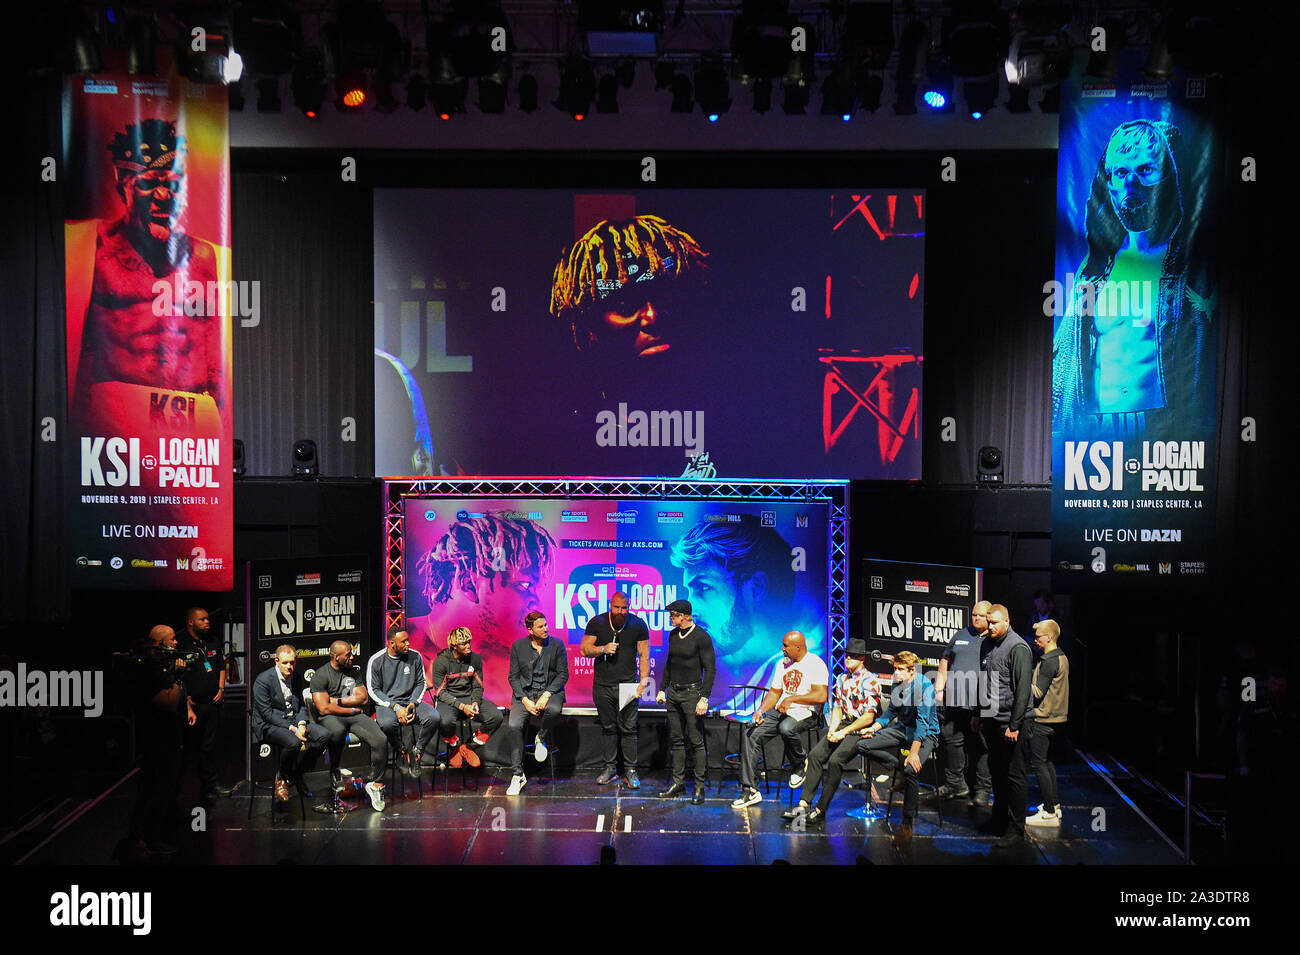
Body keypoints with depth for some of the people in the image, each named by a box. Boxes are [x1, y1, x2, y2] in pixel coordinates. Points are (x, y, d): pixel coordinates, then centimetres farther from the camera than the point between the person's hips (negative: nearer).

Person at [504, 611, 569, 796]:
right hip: (524, 692, 1)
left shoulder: (556, 645, 1)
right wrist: (525, 700, -12)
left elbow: (563, 674, 0)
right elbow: (513, 677, 2)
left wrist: (547, 695, -15)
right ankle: (517, 775, -16)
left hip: (550, 690, -1)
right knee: (513, 725, -26)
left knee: (554, 709, -37)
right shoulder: (518, 646, 3)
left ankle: (541, 738, -3)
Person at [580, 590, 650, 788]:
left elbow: (644, 655, 2)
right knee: (608, 727, 8)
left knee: (628, 728, -3)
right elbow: (584, 649, 2)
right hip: (602, 686, 1)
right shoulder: (597, 623, 2)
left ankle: (630, 771, 2)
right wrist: (603, 649, -16)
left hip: (627, 685, -1)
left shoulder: (638, 625, 1)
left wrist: (644, 679, -9)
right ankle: (610, 768, 17)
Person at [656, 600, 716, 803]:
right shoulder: (673, 635, 10)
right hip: (673, 693, 7)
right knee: (676, 739, 8)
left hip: (692, 692, -7)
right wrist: (663, 689, 17)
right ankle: (678, 782, 15)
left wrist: (704, 698, -17)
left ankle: (700, 786, -1)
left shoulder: (701, 637, -11)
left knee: (696, 741, -5)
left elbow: (710, 669, -11)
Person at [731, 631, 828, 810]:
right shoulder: (784, 664, 16)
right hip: (780, 710, 7)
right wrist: (761, 711, 1)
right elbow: (774, 692, 18)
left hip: (804, 712, -7)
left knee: (786, 728, -39)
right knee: (750, 733, -13)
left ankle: (801, 764, -7)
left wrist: (792, 698, -21)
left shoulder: (816, 664, -8)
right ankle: (749, 790, -11)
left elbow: (821, 696, -19)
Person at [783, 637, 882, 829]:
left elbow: (869, 717, -12)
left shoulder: (870, 681, -7)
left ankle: (820, 811, -27)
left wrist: (843, 732, -15)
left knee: (835, 760, -28)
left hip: (862, 730, -7)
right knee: (815, 754, -17)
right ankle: (803, 804, -22)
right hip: (843, 726, 7)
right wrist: (832, 730, -1)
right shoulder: (842, 679, 17)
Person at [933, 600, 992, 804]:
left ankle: (983, 788, 7)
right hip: (954, 699, 4)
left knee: (979, 745, -2)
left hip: (980, 703, -4)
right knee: (951, 739, 7)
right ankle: (956, 784, 18)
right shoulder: (961, 635, 18)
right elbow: (945, 662, 22)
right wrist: (939, 688, 10)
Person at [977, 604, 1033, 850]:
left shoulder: (1018, 648, -13)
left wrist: (1015, 725, -19)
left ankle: (1016, 831, 1)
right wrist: (978, 715, 20)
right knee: (996, 772, 17)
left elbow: (1023, 689, -17)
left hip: (1010, 722, -8)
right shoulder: (986, 644, 11)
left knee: (1014, 775, -3)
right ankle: (999, 821, 30)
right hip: (990, 720, 8)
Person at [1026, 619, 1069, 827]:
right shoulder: (1062, 658, 12)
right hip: (1055, 717, 10)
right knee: (1047, 761, 19)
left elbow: (1037, 693, -20)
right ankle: (1053, 805, 25)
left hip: (1043, 720, -10)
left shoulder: (1049, 662, -19)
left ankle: (1049, 813, -7)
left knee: (1038, 763, -7)